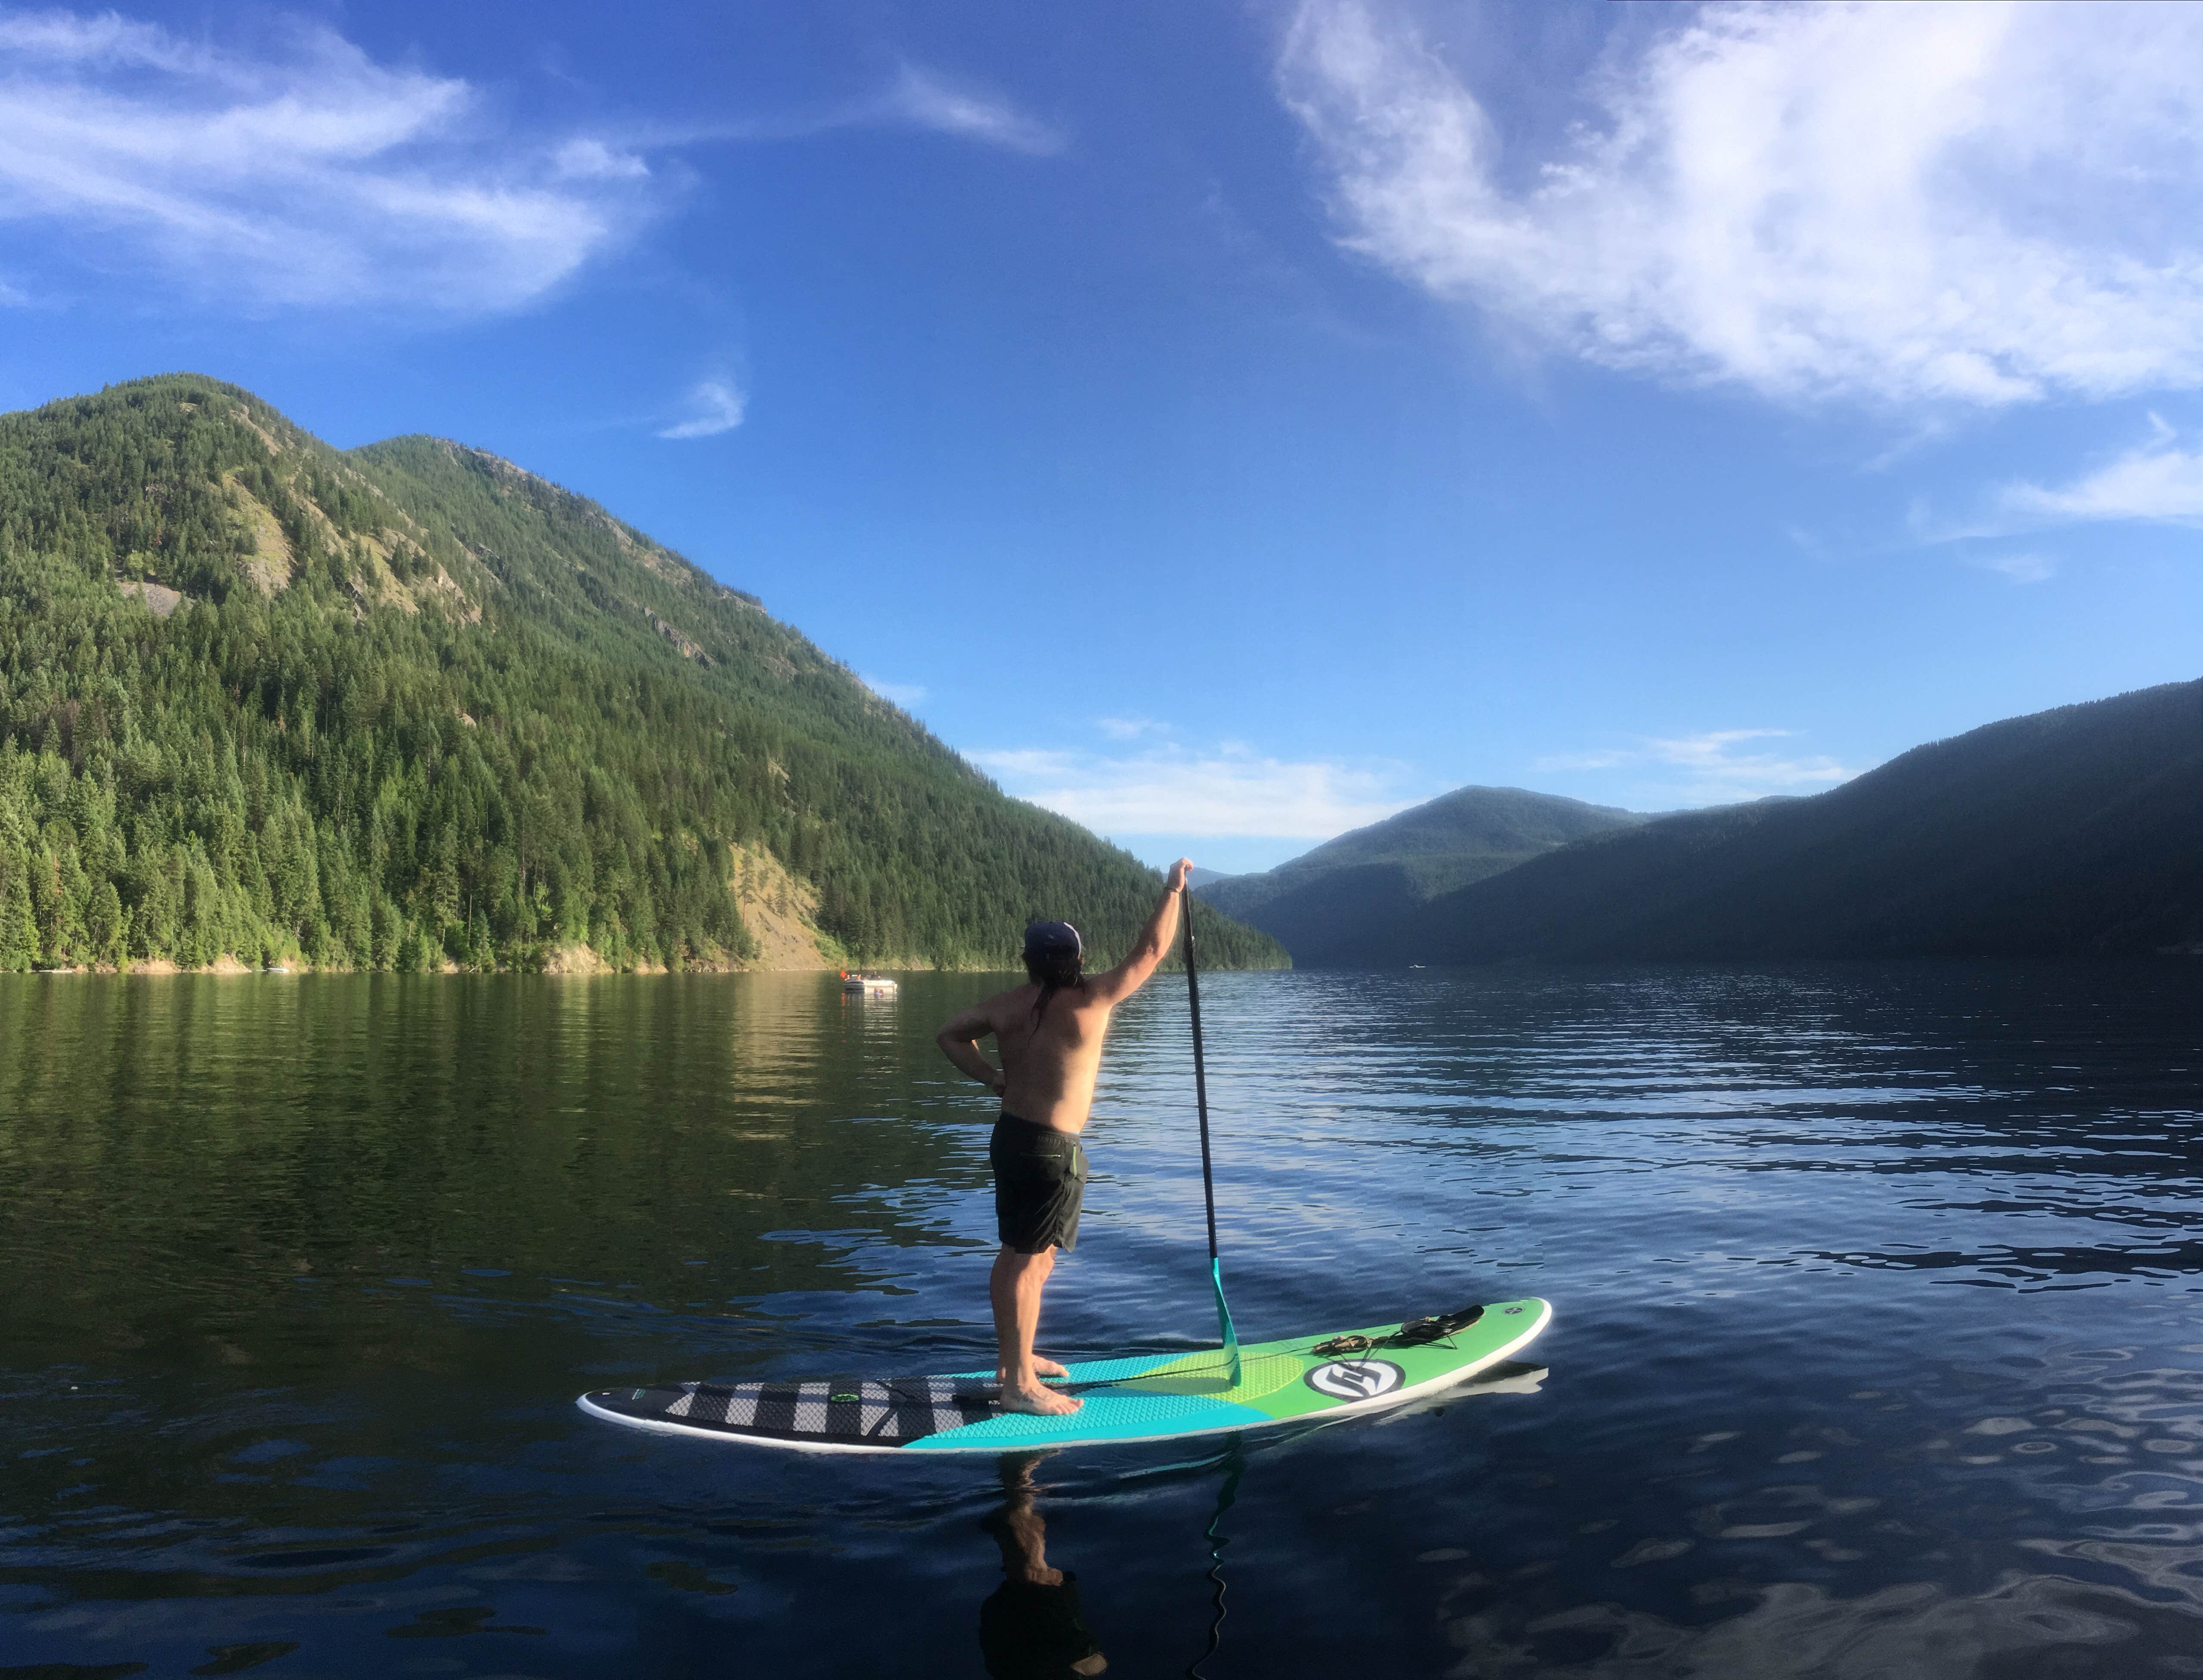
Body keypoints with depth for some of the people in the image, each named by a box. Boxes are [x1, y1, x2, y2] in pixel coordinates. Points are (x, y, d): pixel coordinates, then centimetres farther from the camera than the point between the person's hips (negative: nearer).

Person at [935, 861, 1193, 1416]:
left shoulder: (1008, 1004, 1)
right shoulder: (1088, 999, -17)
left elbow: (949, 1034, 10)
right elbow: (1151, 951, -9)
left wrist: (994, 1079, 8)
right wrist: (1173, 889, 1)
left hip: (1009, 1136, 8)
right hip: (1051, 1150, -8)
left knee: (1017, 1255, 18)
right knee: (1030, 1261, -2)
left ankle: (1014, 1358, 32)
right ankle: (1020, 1385, 6)